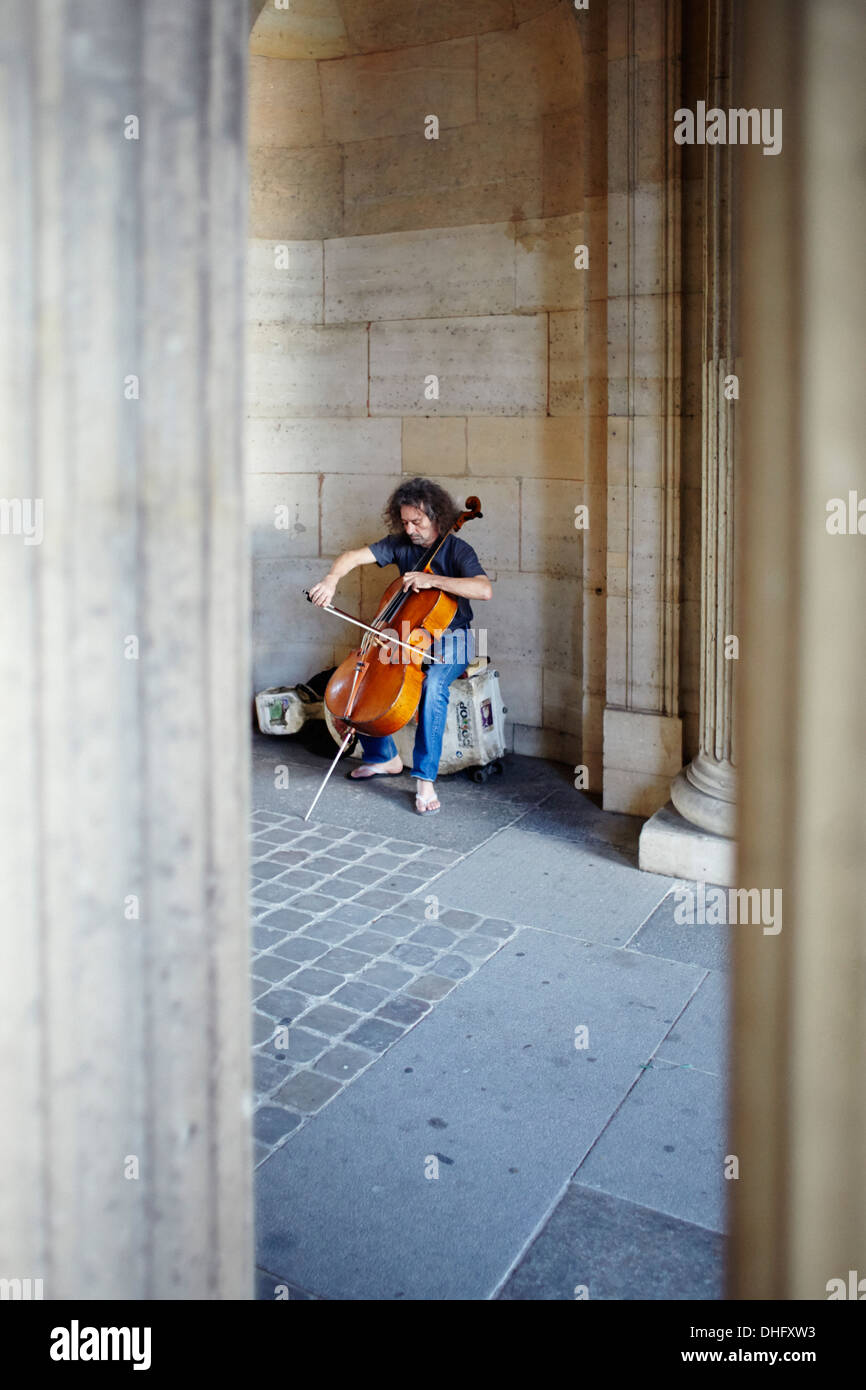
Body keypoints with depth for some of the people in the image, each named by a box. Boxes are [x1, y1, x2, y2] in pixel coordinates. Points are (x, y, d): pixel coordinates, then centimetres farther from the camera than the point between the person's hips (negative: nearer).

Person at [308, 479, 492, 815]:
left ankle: (425, 778, -31)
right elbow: (354, 556, -6)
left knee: (433, 685, -36)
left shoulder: (457, 550, -11)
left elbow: (484, 589, -28)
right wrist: (332, 578, -28)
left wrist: (432, 579, -31)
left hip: (450, 642, -6)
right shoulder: (400, 544, 2)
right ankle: (385, 757, 7)